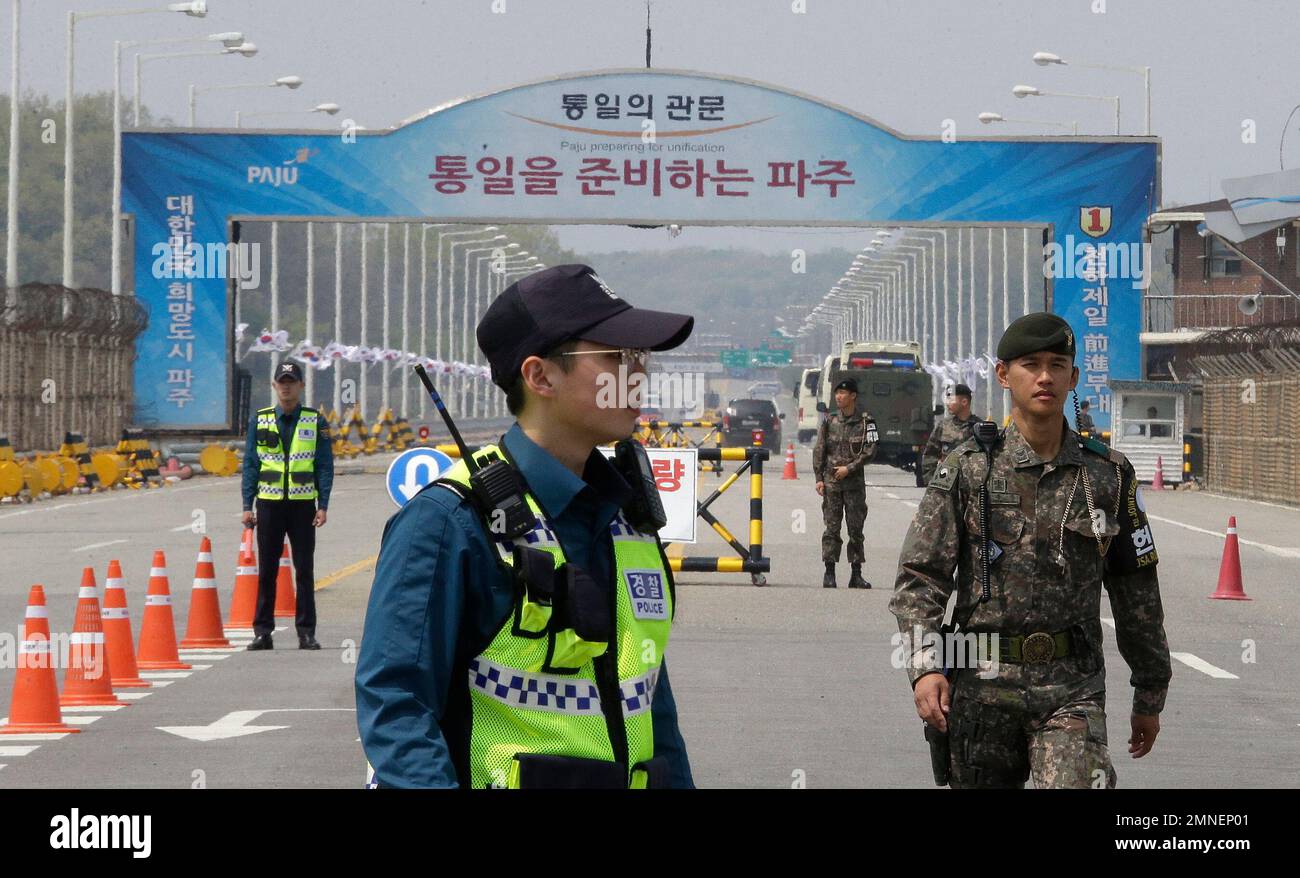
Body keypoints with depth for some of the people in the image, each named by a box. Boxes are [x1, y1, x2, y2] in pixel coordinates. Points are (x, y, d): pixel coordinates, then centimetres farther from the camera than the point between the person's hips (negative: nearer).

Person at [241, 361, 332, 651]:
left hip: (303, 505, -1)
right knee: (266, 571, 3)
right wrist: (247, 506, 0)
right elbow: (250, 464, 7)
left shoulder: (315, 421, 4)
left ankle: (307, 632, 7)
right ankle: (262, 632, 8)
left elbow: (325, 466, 3)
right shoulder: (260, 421, 6)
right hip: (269, 505, 1)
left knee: (304, 570, 2)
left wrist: (323, 506, -5)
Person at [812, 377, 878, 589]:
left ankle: (856, 574, 6)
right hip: (831, 482, 1)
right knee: (831, 528, -2)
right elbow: (819, 451, 7)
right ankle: (829, 573, 0)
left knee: (856, 528, 1)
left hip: (854, 482, -1)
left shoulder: (865, 422, 1)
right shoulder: (829, 421, 7)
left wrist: (849, 468, -12)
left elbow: (870, 451, -4)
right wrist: (819, 478, 0)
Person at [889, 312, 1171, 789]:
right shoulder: (966, 469, 1)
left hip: (1072, 692, 0)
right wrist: (926, 667, -18)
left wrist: (1150, 694, 16)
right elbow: (919, 576, -4)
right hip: (983, 686, 0)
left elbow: (1136, 590, 13)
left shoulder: (1109, 475, 6)